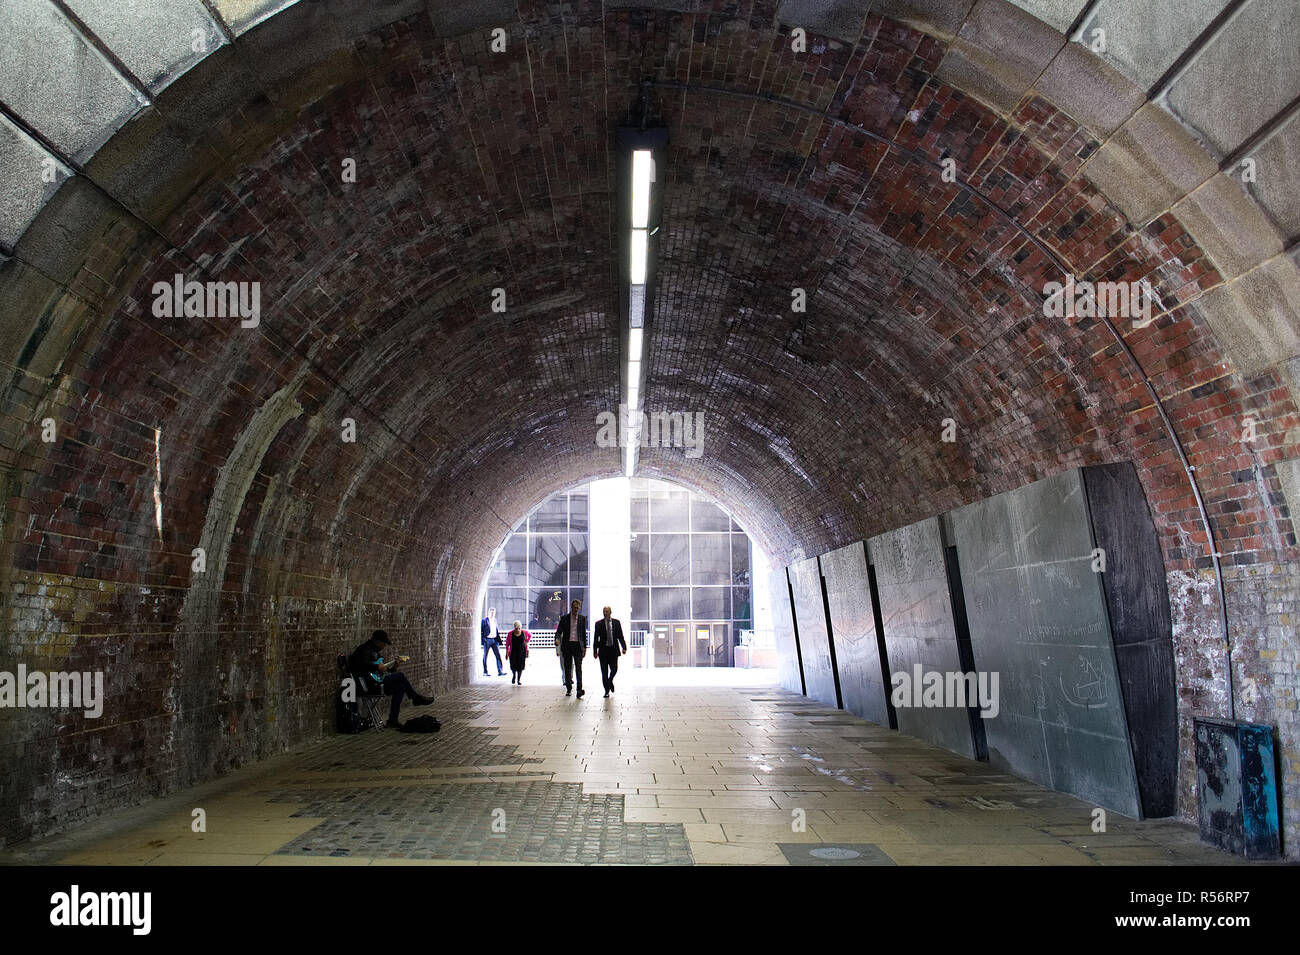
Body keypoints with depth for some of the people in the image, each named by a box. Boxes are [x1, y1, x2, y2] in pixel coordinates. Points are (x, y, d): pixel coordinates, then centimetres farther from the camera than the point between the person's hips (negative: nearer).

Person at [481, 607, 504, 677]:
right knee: (485, 656, 4)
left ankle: (500, 671, -3)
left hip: (494, 640, 5)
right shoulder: (484, 620, -5)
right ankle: (485, 672, 13)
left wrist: (499, 640, 15)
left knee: (498, 655, -2)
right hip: (487, 640, -5)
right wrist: (482, 640, -12)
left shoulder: (495, 620, 13)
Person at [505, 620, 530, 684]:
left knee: (520, 665, -4)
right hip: (513, 651, 0)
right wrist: (507, 653, -5)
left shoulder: (524, 632, -8)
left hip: (522, 651, 1)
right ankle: (514, 675, 32)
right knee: (513, 665, 0)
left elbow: (530, 635, 13)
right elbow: (507, 643, -4)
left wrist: (527, 642, 0)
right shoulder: (510, 634, -13)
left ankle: (519, 679, 9)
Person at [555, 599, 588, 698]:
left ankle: (579, 690, -17)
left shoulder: (582, 619, 8)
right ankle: (569, 689, 15)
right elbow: (559, 631, 4)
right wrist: (557, 639, -17)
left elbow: (584, 634, 12)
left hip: (578, 645, -1)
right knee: (567, 669, 5)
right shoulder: (564, 618, 5)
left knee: (579, 668, -11)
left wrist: (584, 647, 9)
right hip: (567, 645, 1)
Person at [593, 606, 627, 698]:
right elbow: (596, 638, 2)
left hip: (613, 650, 1)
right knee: (604, 672, 0)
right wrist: (595, 651, -4)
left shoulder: (616, 622, 5)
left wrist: (624, 647, -5)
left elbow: (620, 636, 6)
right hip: (603, 650, -1)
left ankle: (610, 681, 31)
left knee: (614, 669, -1)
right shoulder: (599, 623, 2)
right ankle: (607, 691, 7)